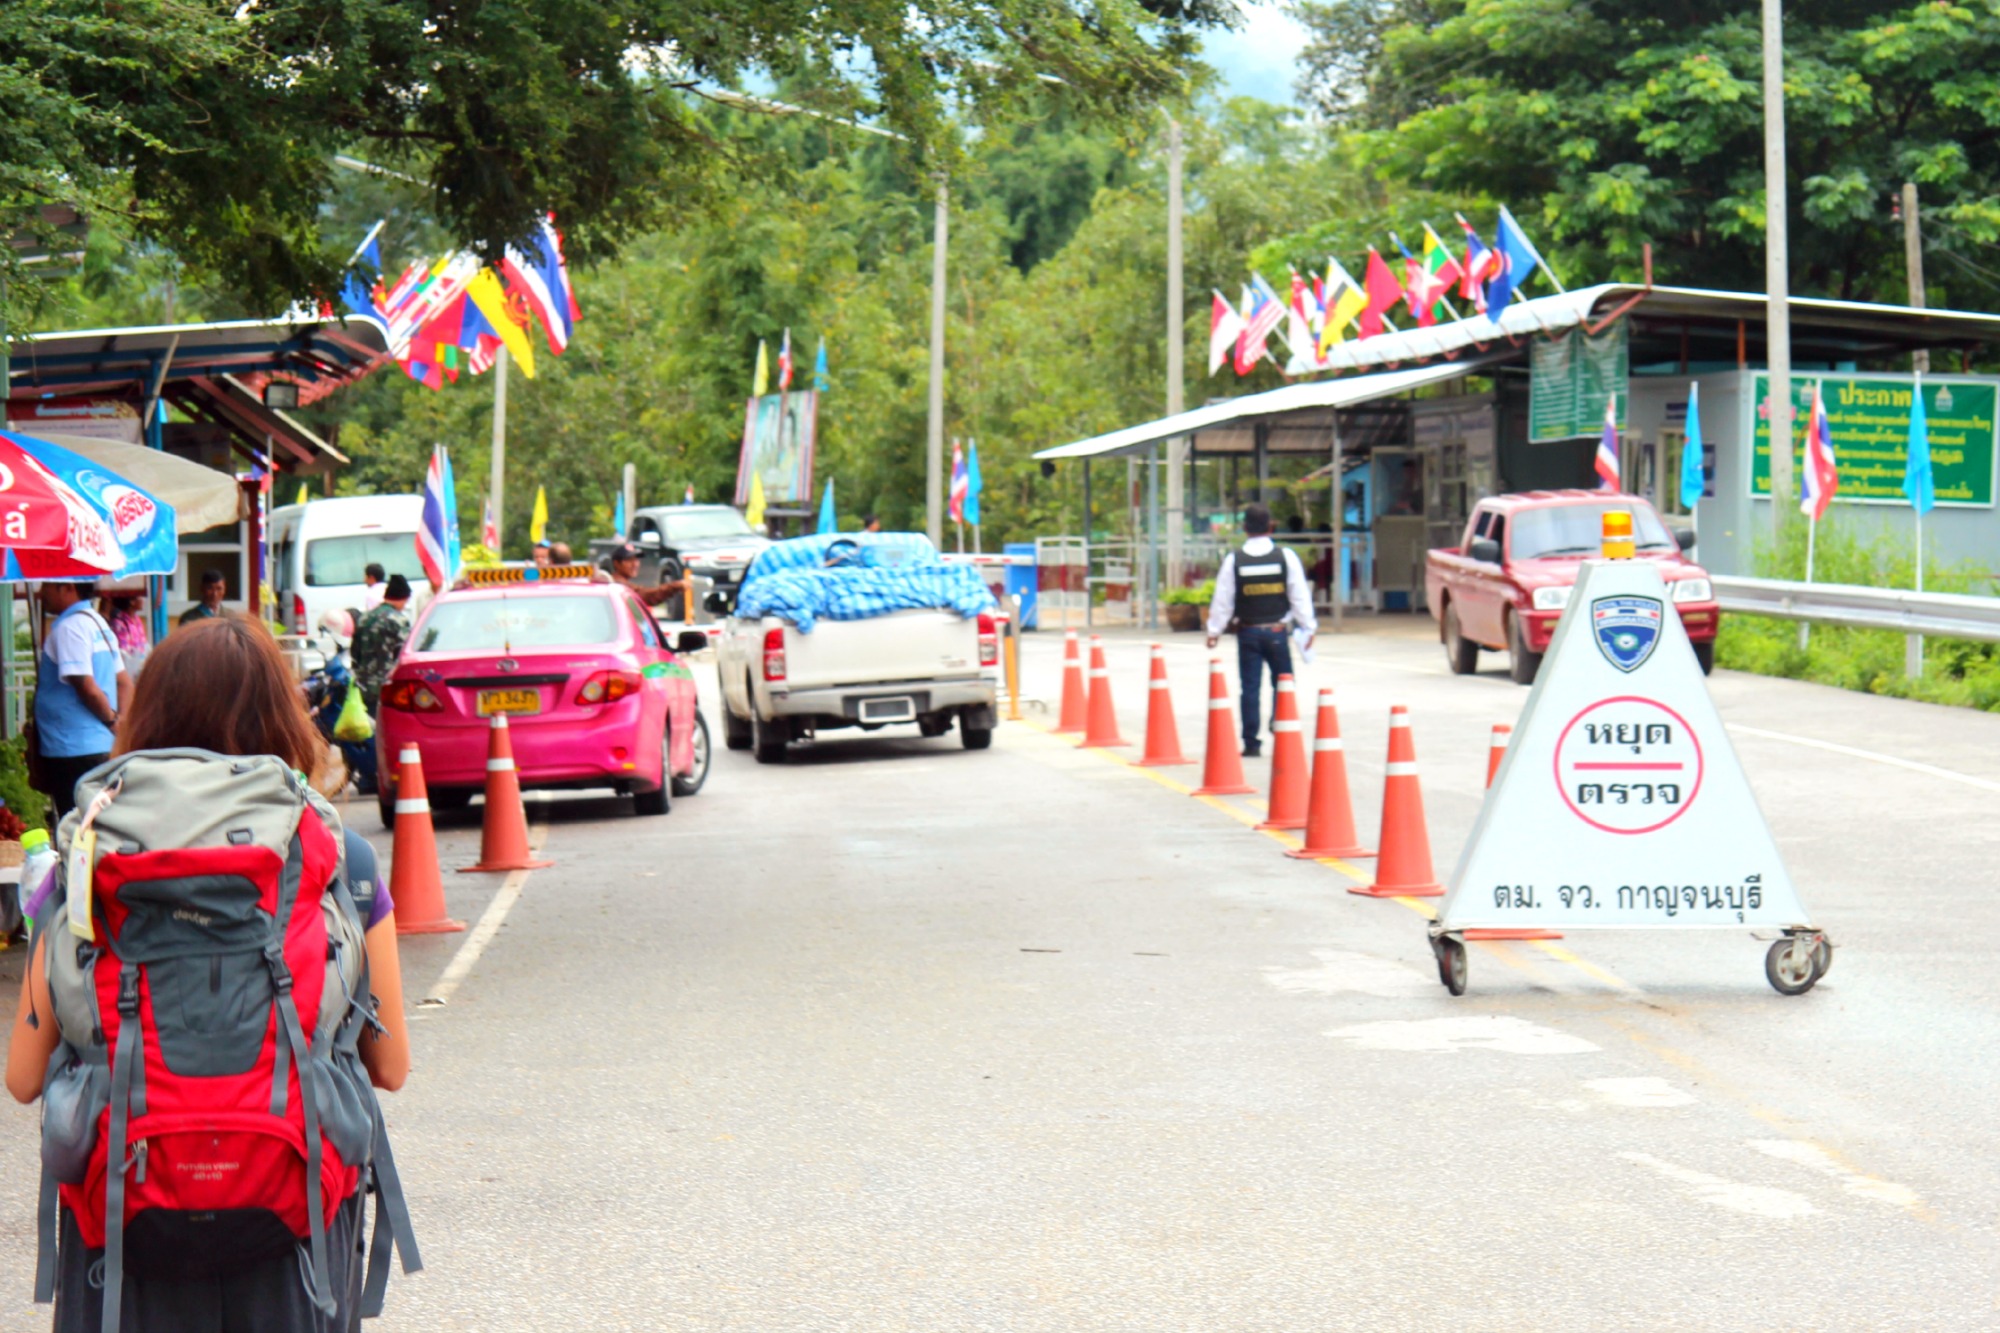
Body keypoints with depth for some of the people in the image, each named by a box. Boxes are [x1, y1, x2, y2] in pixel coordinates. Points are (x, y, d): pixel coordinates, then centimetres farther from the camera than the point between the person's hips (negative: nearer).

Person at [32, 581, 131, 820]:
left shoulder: (68, 627, -14)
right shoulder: (97, 622, 15)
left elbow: (87, 687, -20)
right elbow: (124, 682, 18)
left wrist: (112, 720, -6)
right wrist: (118, 722, 10)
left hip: (71, 750, -9)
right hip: (102, 745, 9)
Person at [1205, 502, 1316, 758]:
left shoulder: (1233, 560, -4)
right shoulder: (1286, 557, -4)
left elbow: (1223, 599, -1)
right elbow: (1300, 595, -1)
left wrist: (1214, 631, 9)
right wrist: (1308, 626, 9)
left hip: (1247, 632, 0)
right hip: (1277, 631, 0)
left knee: (1250, 688, 4)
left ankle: (1251, 744, 4)